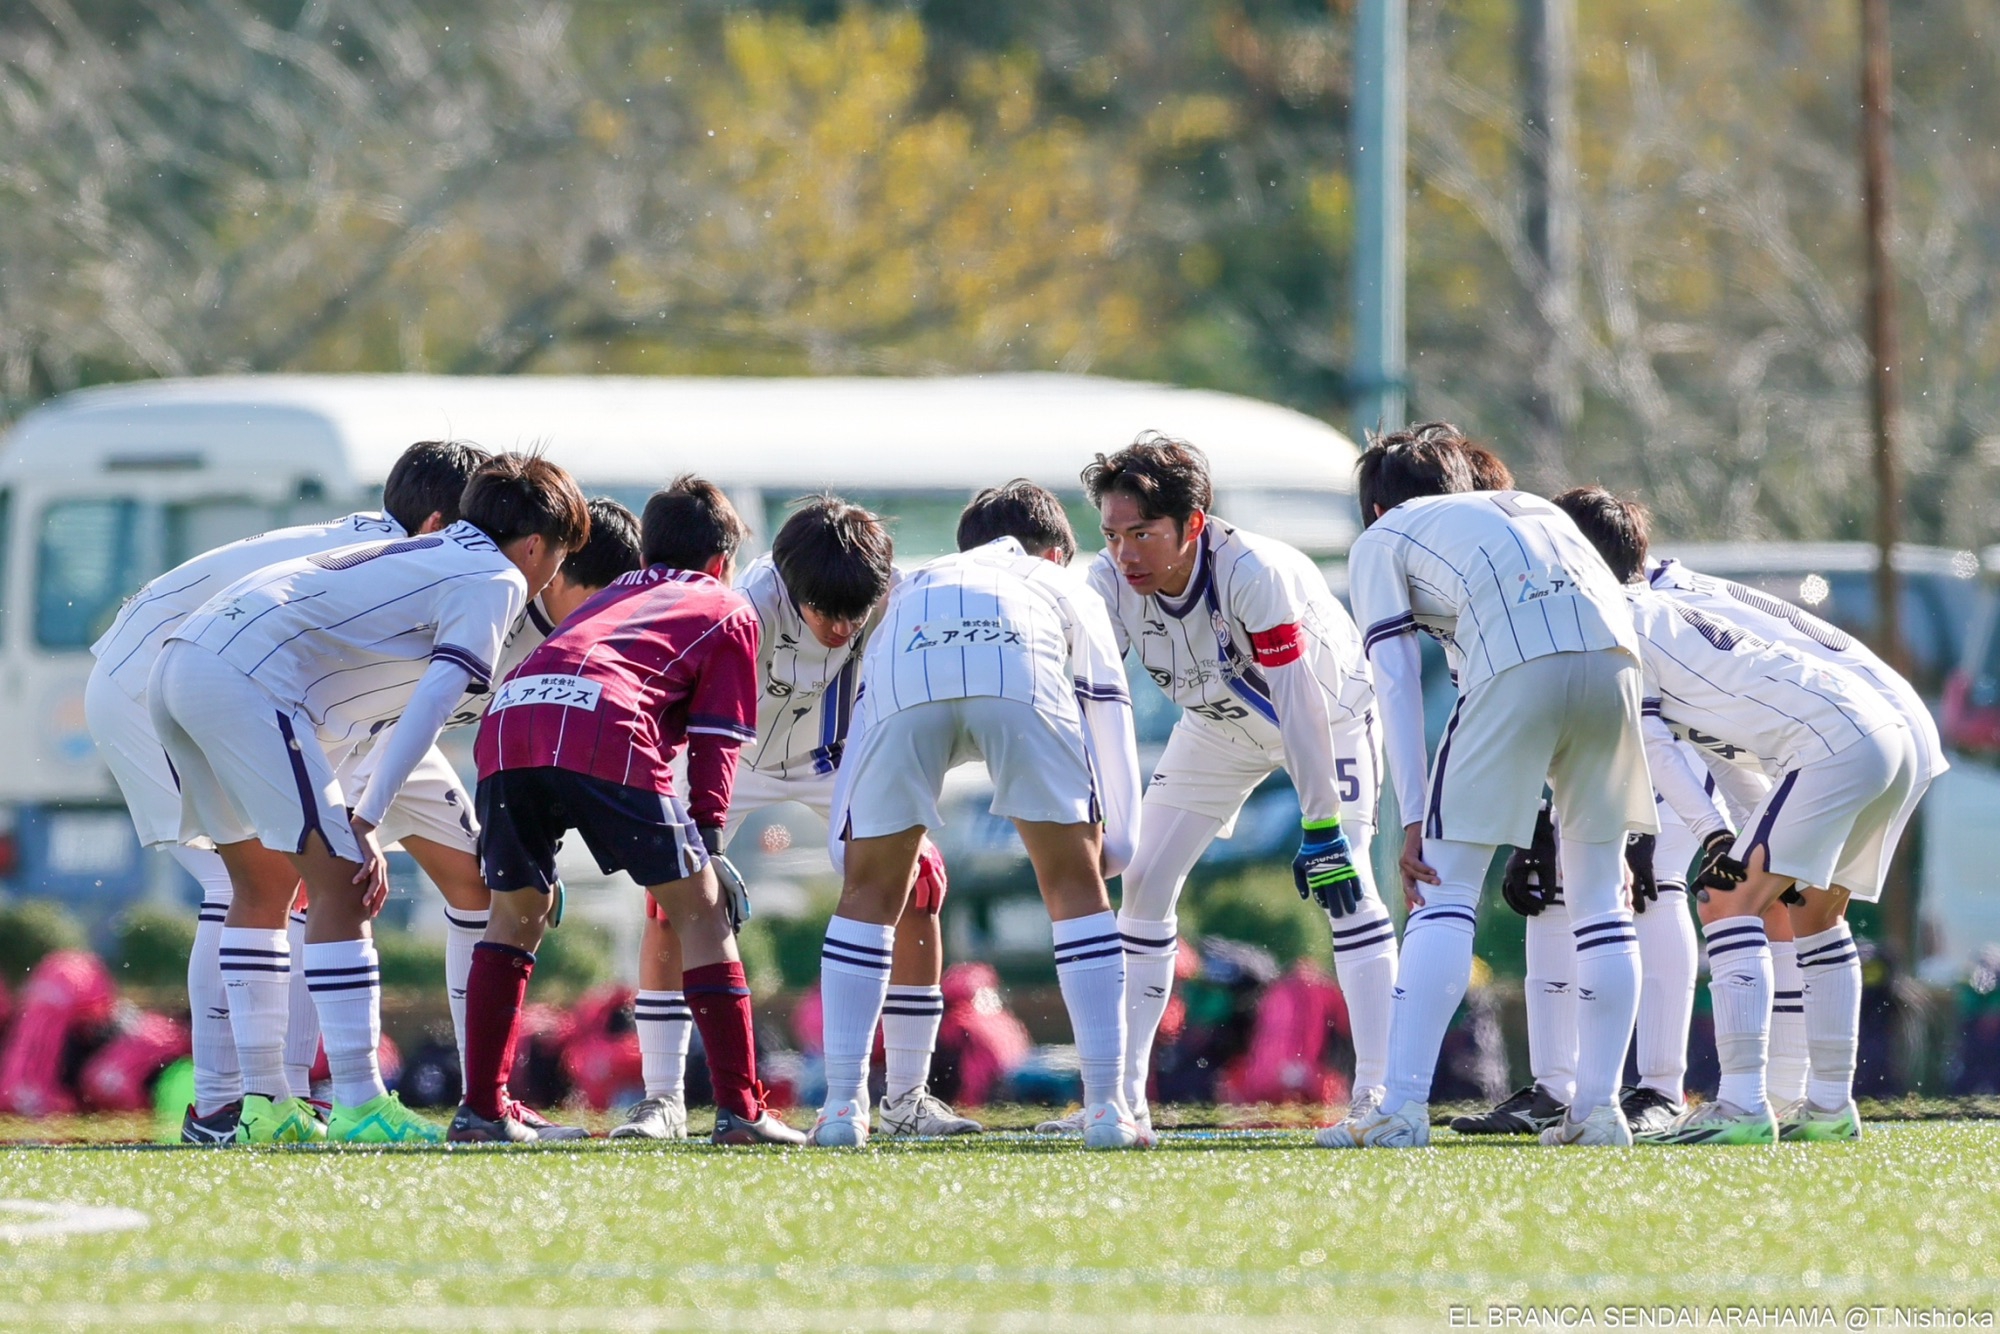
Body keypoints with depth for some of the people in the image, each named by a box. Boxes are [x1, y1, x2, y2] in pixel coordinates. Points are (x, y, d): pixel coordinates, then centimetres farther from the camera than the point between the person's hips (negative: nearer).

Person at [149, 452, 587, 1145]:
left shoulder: (420, 555, 29)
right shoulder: (496, 581, 2)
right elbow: (432, 702, -11)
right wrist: (366, 822, -12)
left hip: (178, 666, 9)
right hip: (247, 681, -9)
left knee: (263, 885, 19)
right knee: (340, 885, -7)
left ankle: (263, 1102, 19)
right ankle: (358, 1107, -11)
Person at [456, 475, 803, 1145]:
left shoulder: (610, 597, 41)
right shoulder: (729, 608, 27)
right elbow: (716, 739, 15)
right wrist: (707, 836, 15)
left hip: (507, 717, 5)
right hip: (609, 727, -5)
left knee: (516, 913, 22)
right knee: (697, 907, 5)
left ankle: (481, 1108, 21)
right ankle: (739, 1108, -1)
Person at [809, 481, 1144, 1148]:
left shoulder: (911, 590, 46)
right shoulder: (1066, 589, 41)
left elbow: (863, 723, 40)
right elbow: (1109, 720, 33)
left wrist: (844, 844, 39)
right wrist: (1116, 843, 38)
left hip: (905, 690, 1)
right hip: (1023, 680, -1)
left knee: (869, 892, 18)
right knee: (1075, 884, 12)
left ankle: (843, 1105, 12)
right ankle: (1106, 1106, 6)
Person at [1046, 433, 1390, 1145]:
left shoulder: (1254, 572, -38)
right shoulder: (1112, 582, -24)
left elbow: (1299, 706, -37)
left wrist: (1322, 830, -37)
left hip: (1327, 710, -5)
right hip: (1218, 726, 5)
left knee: (1345, 885, -20)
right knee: (1145, 883, -3)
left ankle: (1377, 1091, -17)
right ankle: (1123, 1098, 3)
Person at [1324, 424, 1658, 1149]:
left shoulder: (1380, 541, 25)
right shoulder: (1533, 507, 39)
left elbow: (1395, 685, 13)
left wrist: (1413, 818, 7)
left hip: (1520, 662, -4)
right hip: (1613, 648, 5)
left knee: (1446, 888, 1)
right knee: (1599, 893, 14)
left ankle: (1403, 1108, -5)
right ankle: (1598, 1109, 11)